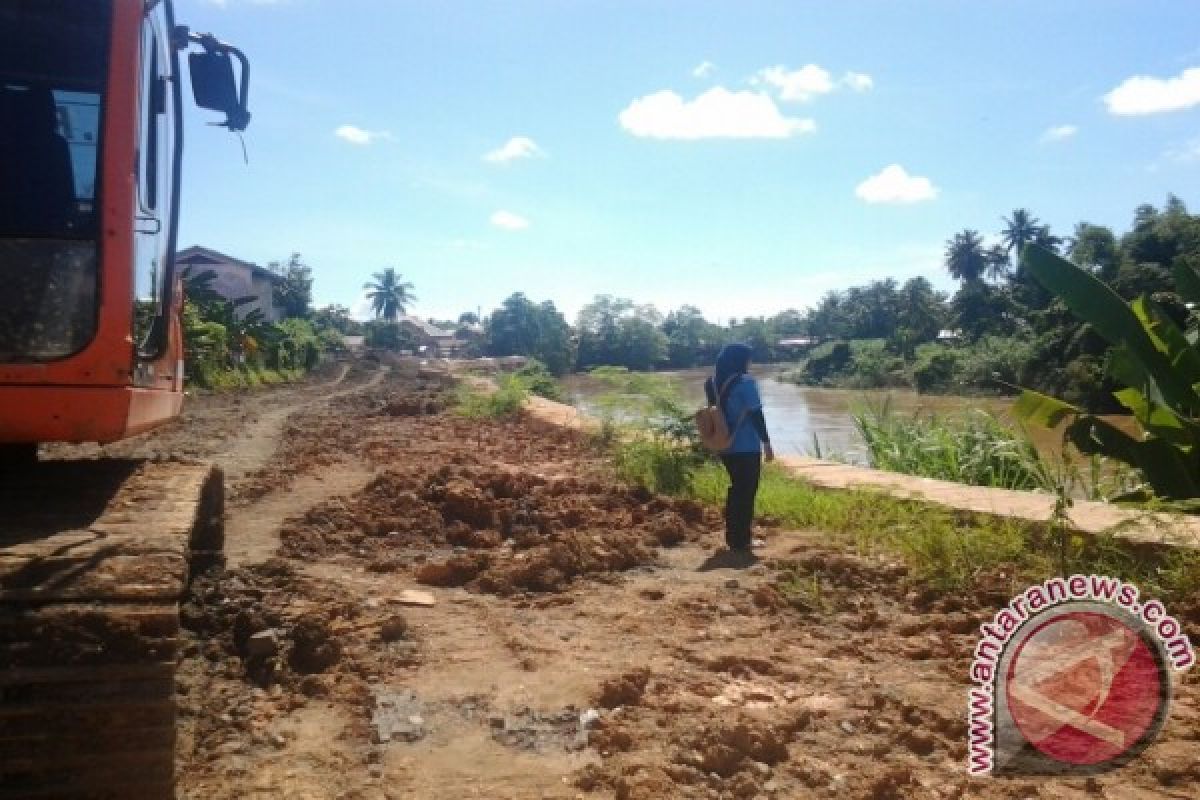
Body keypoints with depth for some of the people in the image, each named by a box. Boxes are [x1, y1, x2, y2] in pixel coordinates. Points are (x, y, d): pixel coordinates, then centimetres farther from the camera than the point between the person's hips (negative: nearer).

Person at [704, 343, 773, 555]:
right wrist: (766, 442, -8)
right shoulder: (746, 382, -14)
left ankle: (733, 537, 24)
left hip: (726, 447, 7)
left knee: (736, 489, 19)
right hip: (747, 448, -7)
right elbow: (756, 415, -14)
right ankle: (741, 542, 6)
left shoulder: (714, 383, 5)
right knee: (747, 492, 2)